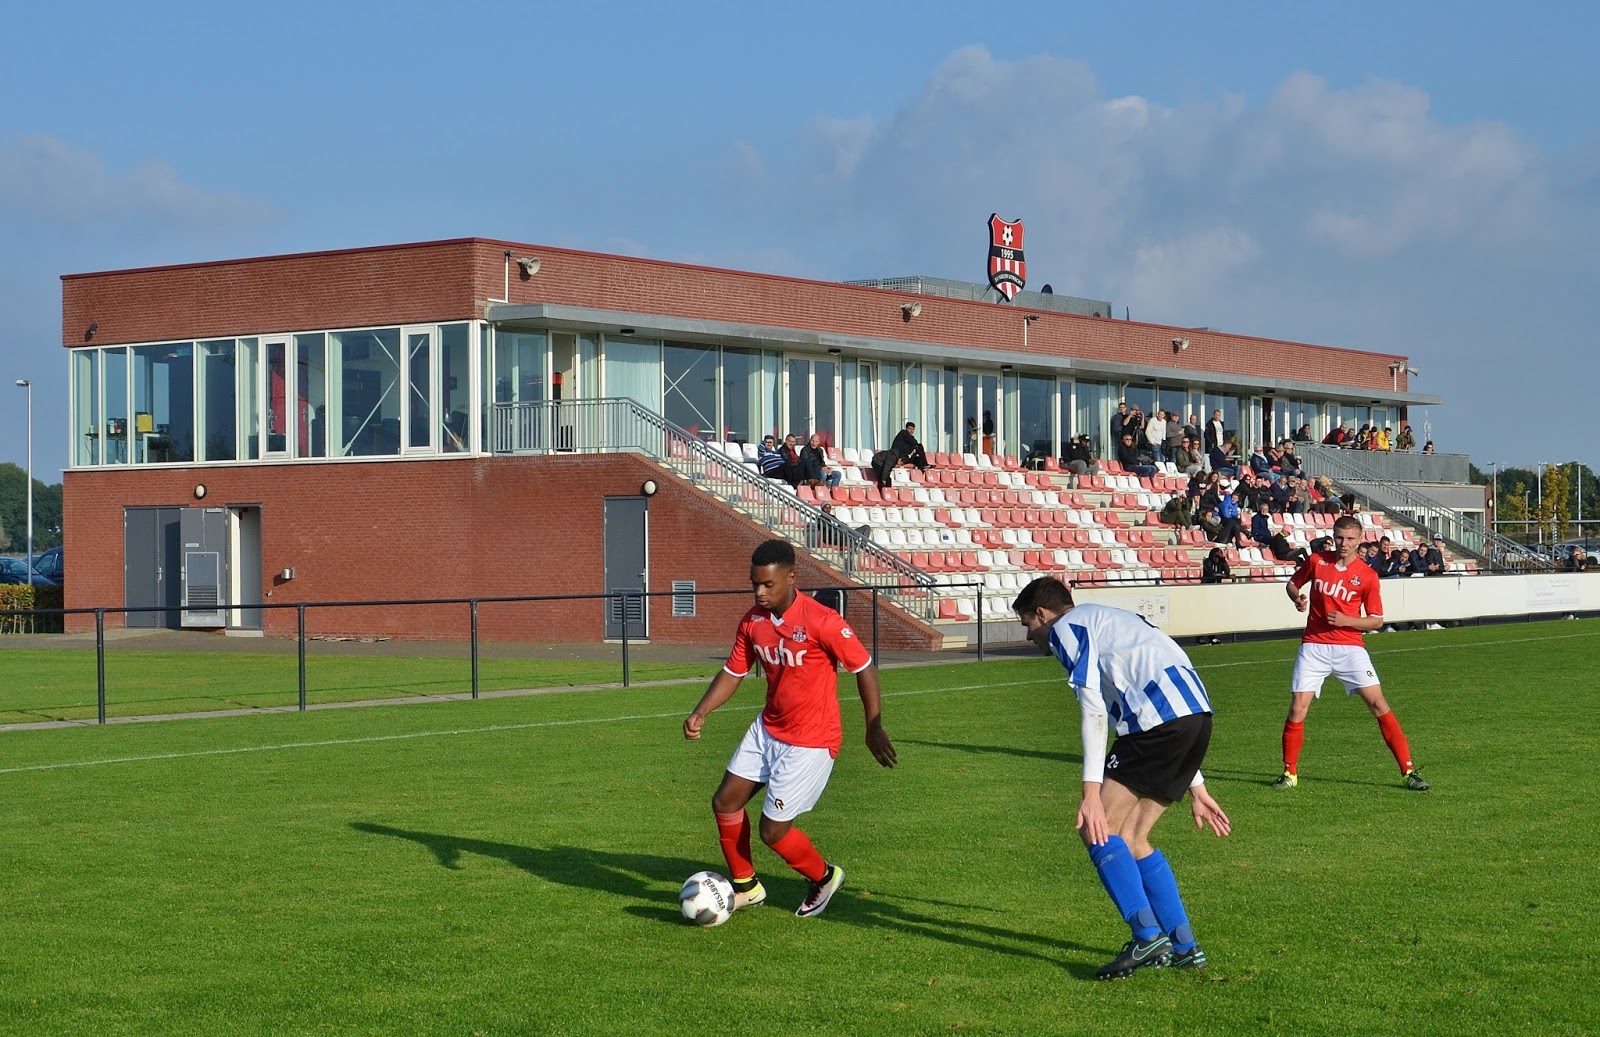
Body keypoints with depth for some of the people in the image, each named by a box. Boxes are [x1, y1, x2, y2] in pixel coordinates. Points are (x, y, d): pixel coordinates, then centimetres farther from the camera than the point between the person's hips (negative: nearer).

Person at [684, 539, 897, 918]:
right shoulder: (752, 621, -2)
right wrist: (700, 712, -7)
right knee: (725, 802, 6)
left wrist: (874, 729, -12)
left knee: (772, 830, -4)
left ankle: (825, 877, 24)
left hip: (811, 742, -7)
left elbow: (864, 667, -15)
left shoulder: (821, 621, -23)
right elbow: (733, 672, 8)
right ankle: (745, 887, 26)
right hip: (767, 729, 7)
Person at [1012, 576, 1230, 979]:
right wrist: (1195, 787, 33)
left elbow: (1093, 710, -8)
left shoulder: (1065, 628, 6)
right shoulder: (1108, 620, 33)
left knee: (1098, 831, -2)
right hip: (1197, 713, 9)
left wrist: (1092, 792, -11)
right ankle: (1184, 947, 13)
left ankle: (1148, 936, -11)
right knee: (1128, 839, 14)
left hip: (1160, 718, -9)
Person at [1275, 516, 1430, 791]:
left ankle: (1408, 771, -3)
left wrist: (1346, 620, -15)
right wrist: (1297, 598, -4)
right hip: (1314, 647, 1)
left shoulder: (1367, 575, -3)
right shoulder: (1316, 561, 1)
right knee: (1297, 709, -6)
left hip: (1350, 647, -1)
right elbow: (1292, 583, 19)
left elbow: (1377, 621, 1)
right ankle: (1290, 773, 11)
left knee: (1378, 704, -9)